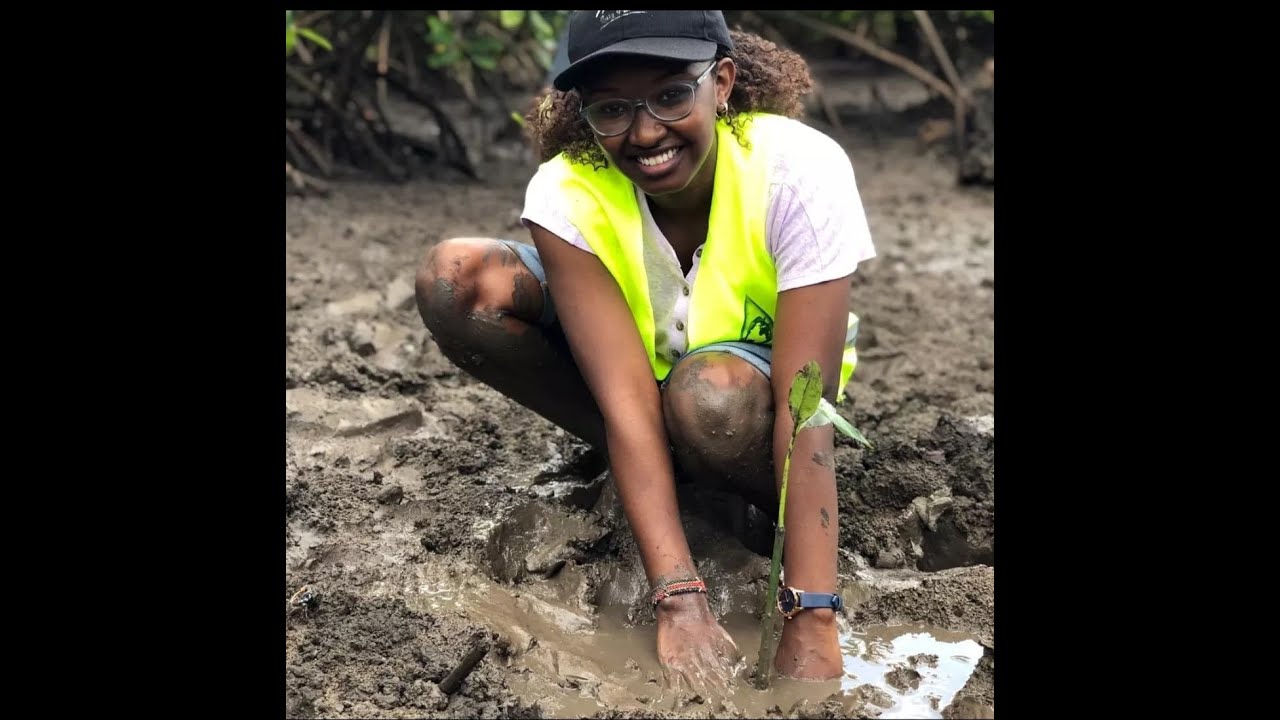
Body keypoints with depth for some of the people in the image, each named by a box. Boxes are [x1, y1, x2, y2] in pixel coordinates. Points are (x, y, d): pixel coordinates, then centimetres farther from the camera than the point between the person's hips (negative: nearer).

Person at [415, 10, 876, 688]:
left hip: (765, 374, -3)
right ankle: (669, 473, -11)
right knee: (454, 280, -22)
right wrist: (680, 602, -42)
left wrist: (811, 623, -42)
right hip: (637, 362, 3)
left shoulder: (801, 169, -31)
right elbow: (626, 400, -33)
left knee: (709, 393, -40)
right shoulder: (566, 193, -26)